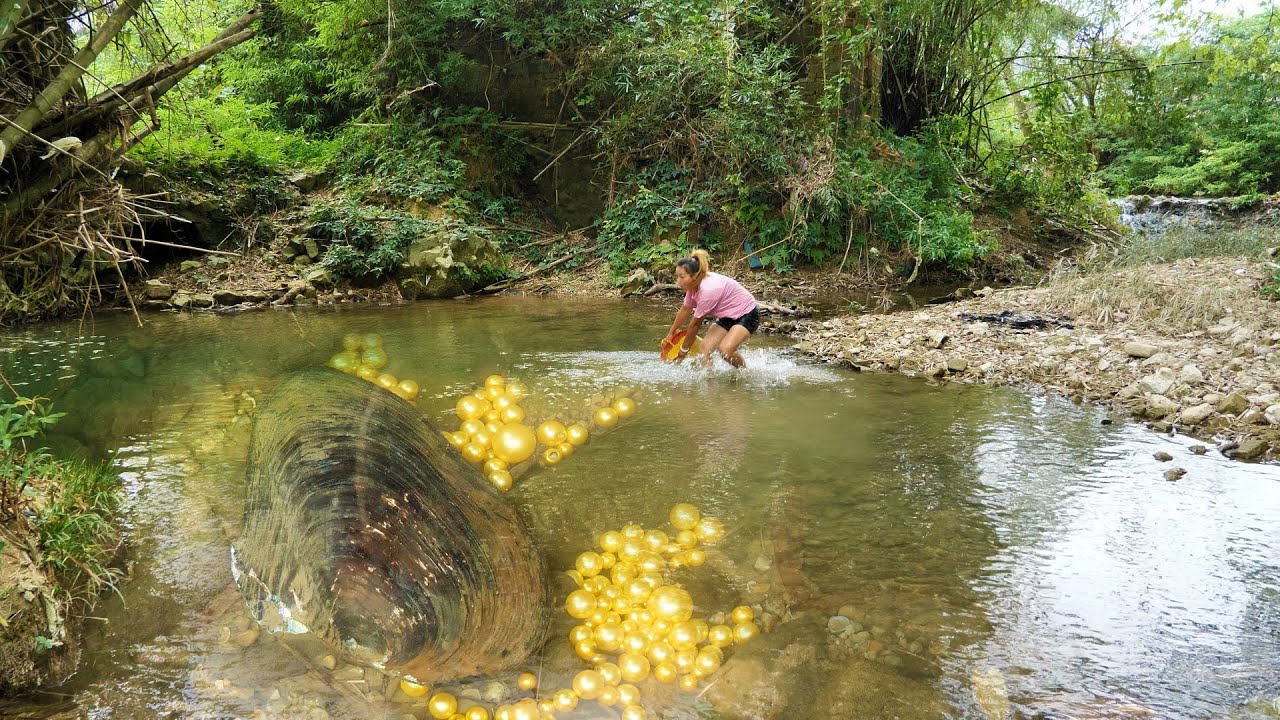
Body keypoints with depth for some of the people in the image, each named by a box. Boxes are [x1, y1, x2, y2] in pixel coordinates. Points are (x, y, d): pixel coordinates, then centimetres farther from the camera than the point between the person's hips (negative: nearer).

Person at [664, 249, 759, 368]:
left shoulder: (708, 290, -32)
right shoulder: (694, 285, -6)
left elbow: (696, 323, -21)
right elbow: (685, 310, 12)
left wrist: (684, 349, -10)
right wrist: (671, 333, 22)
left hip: (746, 315, -9)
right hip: (727, 317, 9)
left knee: (724, 349, -26)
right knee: (705, 348, -8)